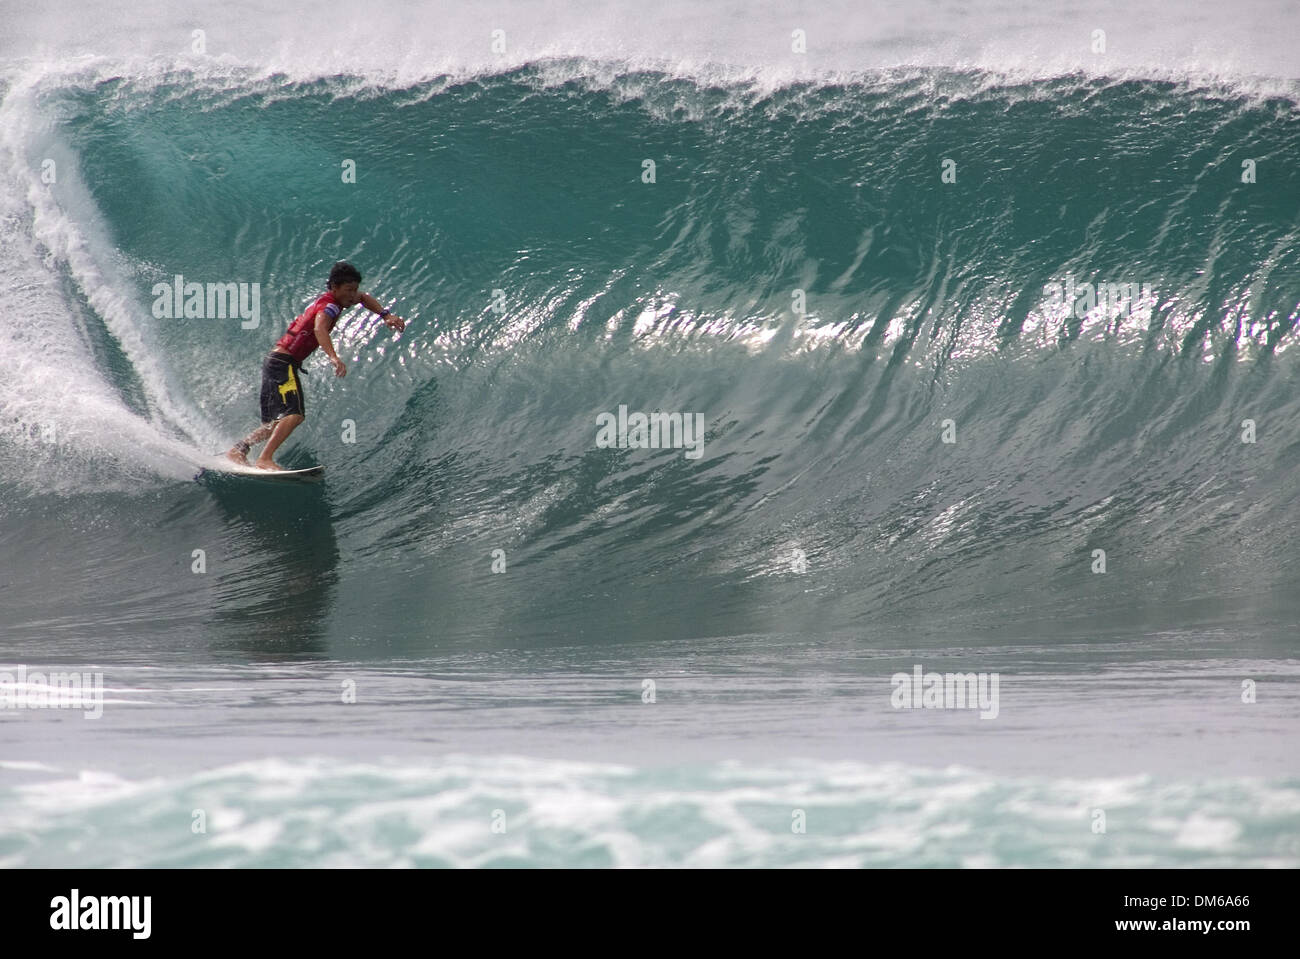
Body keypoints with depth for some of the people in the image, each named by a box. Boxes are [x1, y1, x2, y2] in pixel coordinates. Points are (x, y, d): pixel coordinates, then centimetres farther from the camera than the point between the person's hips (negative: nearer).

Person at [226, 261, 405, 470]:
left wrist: (386, 315, 18)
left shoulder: (330, 298, 14)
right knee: (294, 415, -24)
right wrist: (333, 357, -52)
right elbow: (319, 329, -38)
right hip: (284, 362, -10)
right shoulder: (330, 307, -15)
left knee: (277, 423, 15)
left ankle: (238, 450, 20)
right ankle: (265, 459, -34)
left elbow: (364, 298, 32)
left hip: (274, 361, 10)